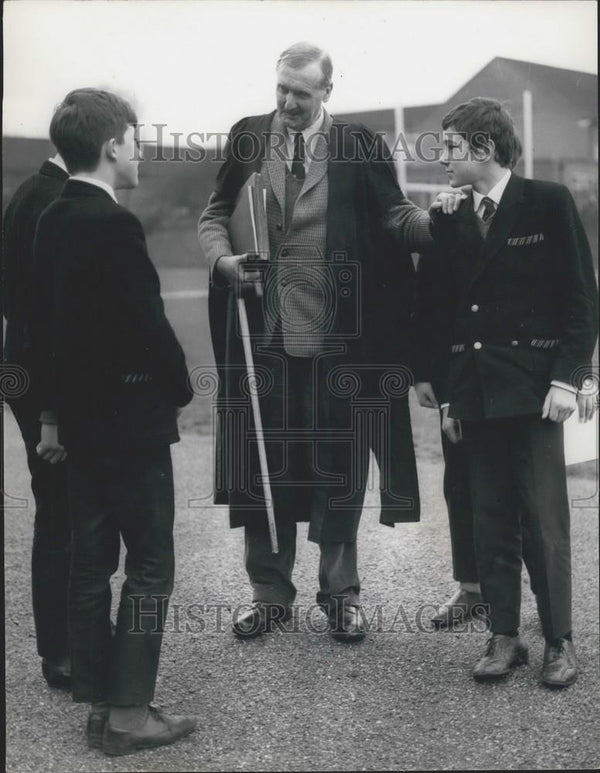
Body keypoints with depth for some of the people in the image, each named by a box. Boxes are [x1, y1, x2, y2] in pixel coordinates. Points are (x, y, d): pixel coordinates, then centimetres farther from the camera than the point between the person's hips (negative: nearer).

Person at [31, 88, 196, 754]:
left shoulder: (51, 222, 7)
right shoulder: (114, 224, -18)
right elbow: (148, 321, -19)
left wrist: (53, 410, 19)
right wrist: (179, 388, -2)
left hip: (79, 417, 9)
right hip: (130, 418, -8)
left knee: (91, 561, 13)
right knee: (149, 565, 1)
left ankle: (98, 703, 21)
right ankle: (129, 713, 5)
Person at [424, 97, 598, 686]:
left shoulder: (547, 203, -1)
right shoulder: (449, 223, 12)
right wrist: (447, 395, 9)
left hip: (533, 390, -4)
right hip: (474, 394, 4)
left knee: (544, 522, -2)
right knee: (491, 523, 6)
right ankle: (503, 636, 15)